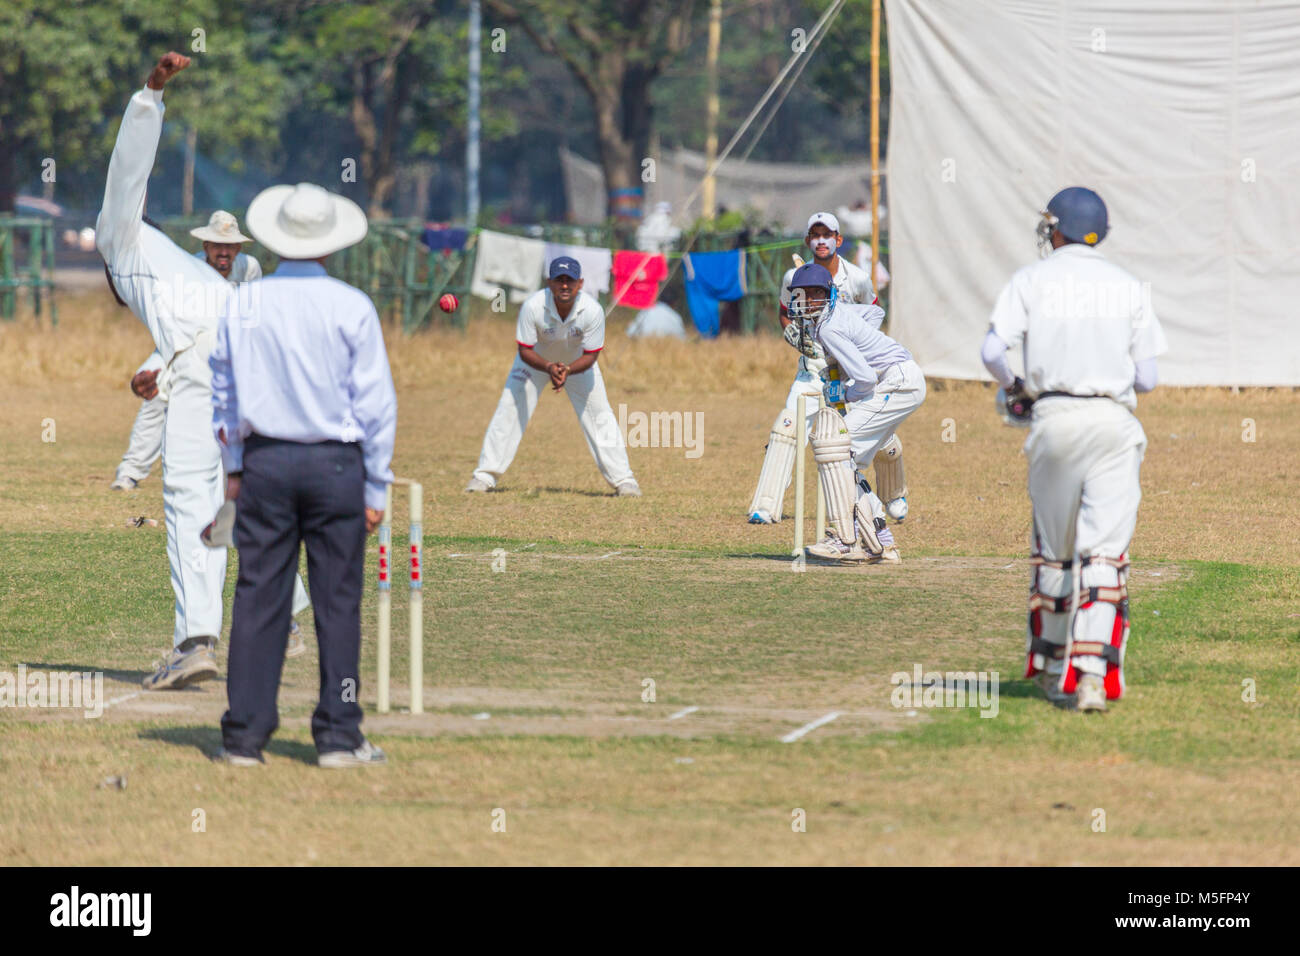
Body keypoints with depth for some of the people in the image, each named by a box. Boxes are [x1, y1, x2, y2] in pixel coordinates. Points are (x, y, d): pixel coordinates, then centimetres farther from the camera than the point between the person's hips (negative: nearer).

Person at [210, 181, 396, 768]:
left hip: (264, 461, 2)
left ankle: (245, 736, 3)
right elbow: (376, 403, -3)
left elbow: (221, 390, 11)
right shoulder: (351, 308, -6)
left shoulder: (241, 305, 1)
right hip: (335, 463, -2)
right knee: (338, 602, 3)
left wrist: (233, 467, 22)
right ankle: (338, 737, 3)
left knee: (257, 598, 4)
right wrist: (376, 488, 4)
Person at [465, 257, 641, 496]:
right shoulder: (533, 306, -34)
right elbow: (525, 351, -25)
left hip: (577, 362, 0)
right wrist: (549, 368, -43)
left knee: (599, 415, -6)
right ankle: (485, 475, 1)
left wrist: (567, 370, -40)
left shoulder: (592, 310, -32)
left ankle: (622, 479, 3)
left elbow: (590, 356, -22)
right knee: (509, 411, -8)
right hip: (536, 360, 0)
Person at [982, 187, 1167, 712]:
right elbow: (1146, 378, 4)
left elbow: (992, 350, -8)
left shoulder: (1031, 280, 4)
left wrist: (1013, 388, 12)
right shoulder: (1128, 287, 7)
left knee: (1053, 550, 15)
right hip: (1114, 422, 0)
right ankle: (1092, 674, -17)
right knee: (1104, 552, -4)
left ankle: (1052, 667, 25)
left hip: (1055, 418, 0)